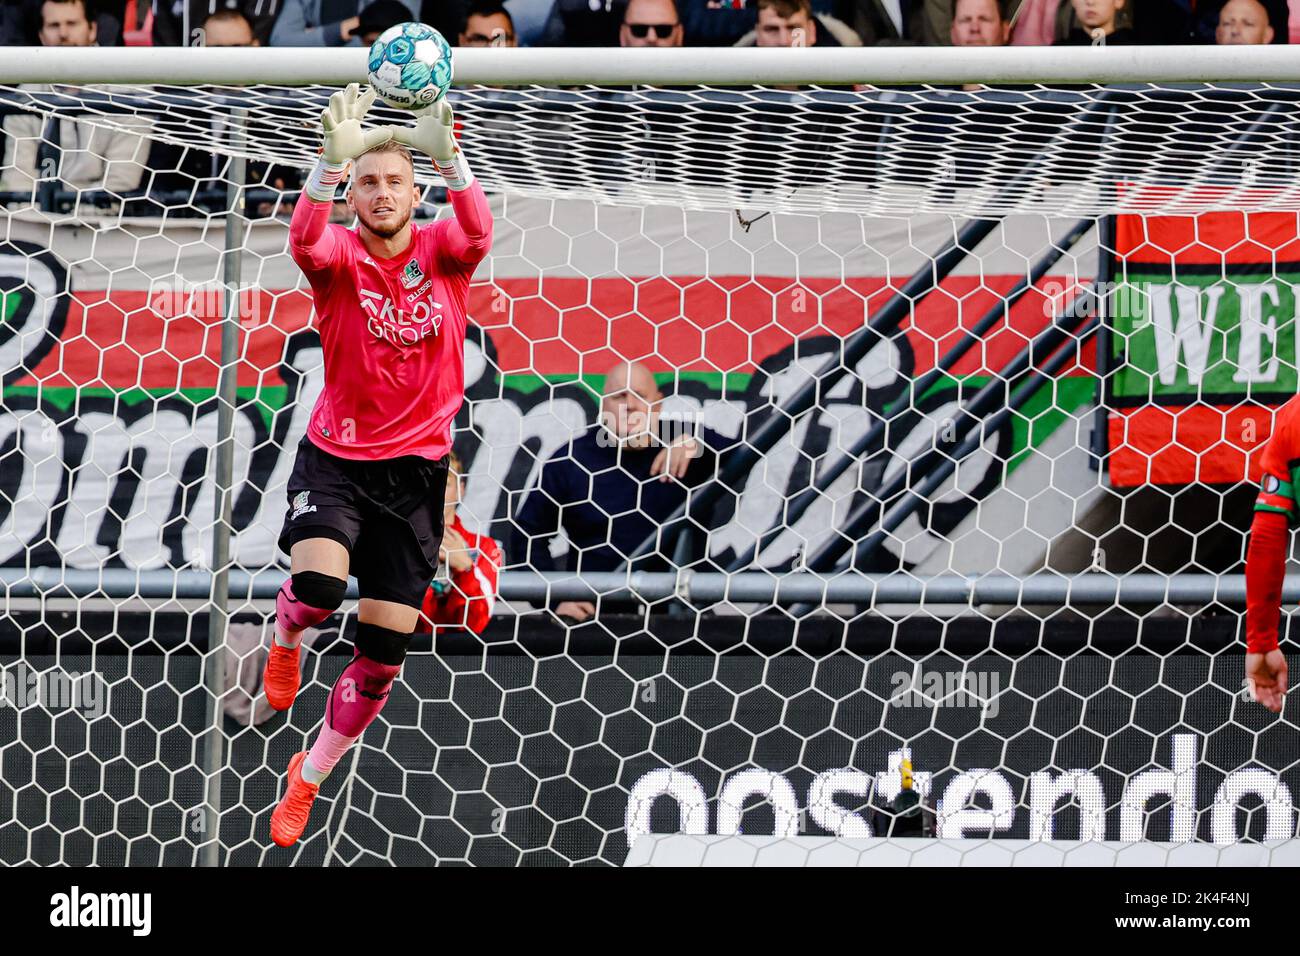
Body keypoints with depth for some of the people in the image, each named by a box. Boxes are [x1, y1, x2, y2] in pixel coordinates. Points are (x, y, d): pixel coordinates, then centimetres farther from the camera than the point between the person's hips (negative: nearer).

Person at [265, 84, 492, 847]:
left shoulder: (441, 253, -3)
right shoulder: (341, 255, -6)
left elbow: (478, 233, -26)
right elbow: (306, 243, -31)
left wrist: (448, 154, -44)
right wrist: (333, 158, -47)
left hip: (417, 469, 2)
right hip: (337, 460, -2)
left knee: (383, 657, 4)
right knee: (319, 582, -32)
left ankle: (311, 775, 29)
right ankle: (285, 640, 7)